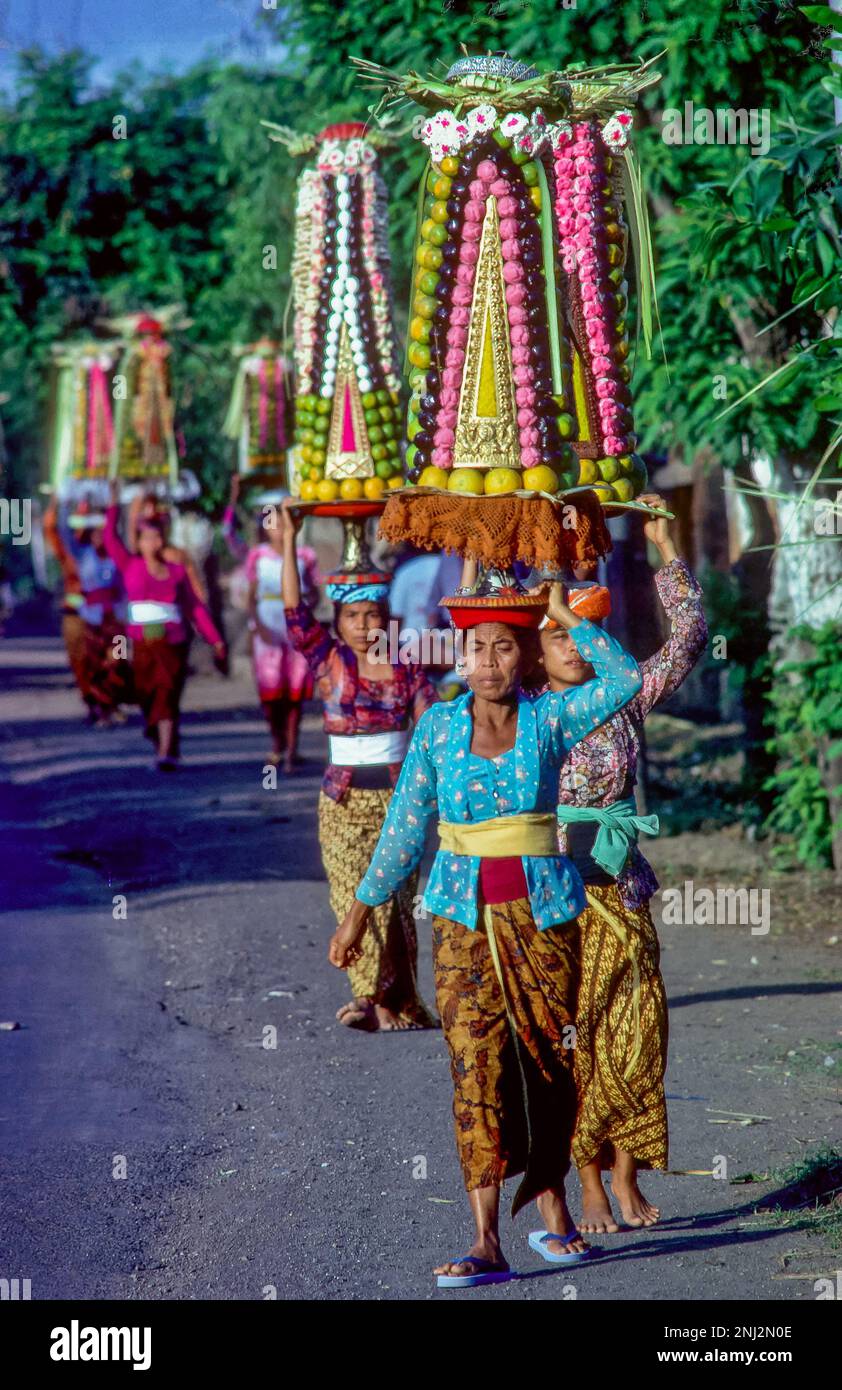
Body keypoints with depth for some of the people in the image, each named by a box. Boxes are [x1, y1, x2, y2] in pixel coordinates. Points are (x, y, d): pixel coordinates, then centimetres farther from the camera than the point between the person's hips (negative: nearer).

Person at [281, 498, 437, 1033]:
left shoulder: (407, 670, 3)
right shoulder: (328, 663, 0)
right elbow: (295, 611, -11)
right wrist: (289, 540, -16)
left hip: (397, 795, 0)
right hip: (344, 799, 0)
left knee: (395, 898, 0)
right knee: (354, 897, -7)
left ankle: (397, 999, 5)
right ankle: (374, 997, -6)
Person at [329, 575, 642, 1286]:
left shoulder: (550, 718, 0)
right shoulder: (438, 726, 2)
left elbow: (626, 680, -16)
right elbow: (405, 827, 8)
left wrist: (568, 617, -8)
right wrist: (361, 909, 9)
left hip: (543, 913, 0)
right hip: (466, 917, 0)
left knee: (550, 1061, 7)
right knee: (477, 1066, -10)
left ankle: (550, 1204, 26)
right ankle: (487, 1242, -15)